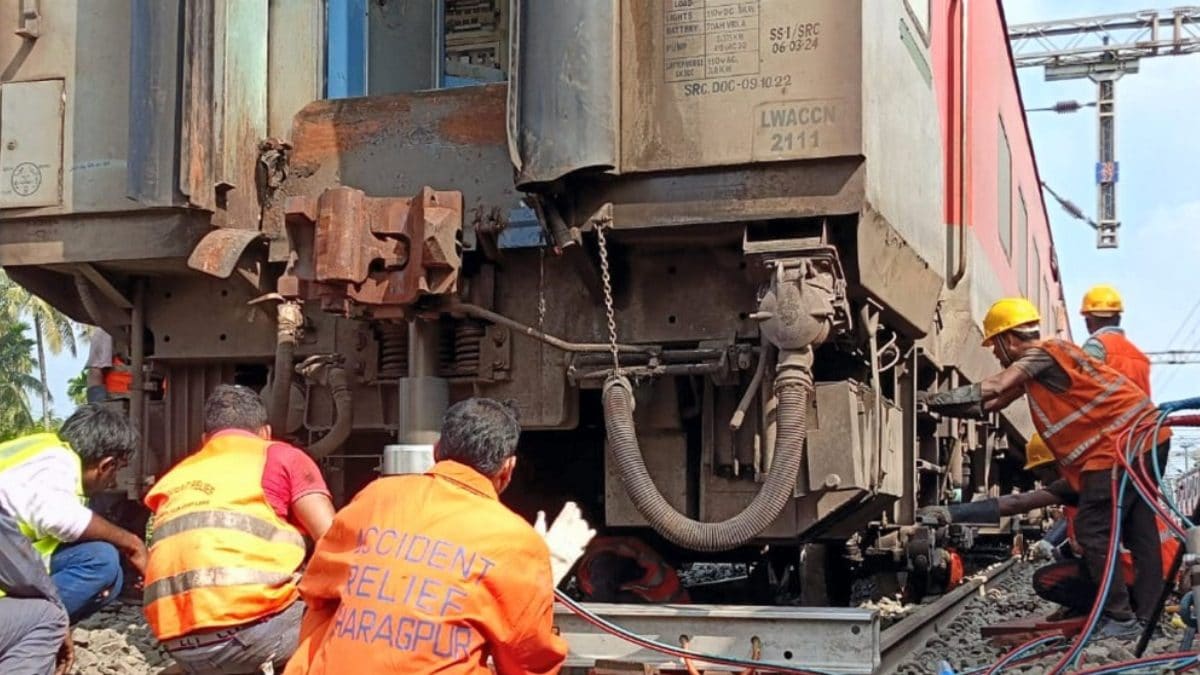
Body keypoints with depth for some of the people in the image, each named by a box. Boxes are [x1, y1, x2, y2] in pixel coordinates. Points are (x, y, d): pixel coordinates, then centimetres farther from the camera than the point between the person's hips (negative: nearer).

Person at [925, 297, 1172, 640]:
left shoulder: (1042, 354, -12)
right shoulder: (1032, 367, 17)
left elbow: (990, 390, -21)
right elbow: (990, 405, 18)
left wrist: (936, 400, -13)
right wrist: (942, 408, 12)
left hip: (1123, 444, -11)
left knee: (1092, 531, -8)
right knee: (1138, 529, 14)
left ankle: (1120, 619, -6)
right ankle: (1149, 612, 21)